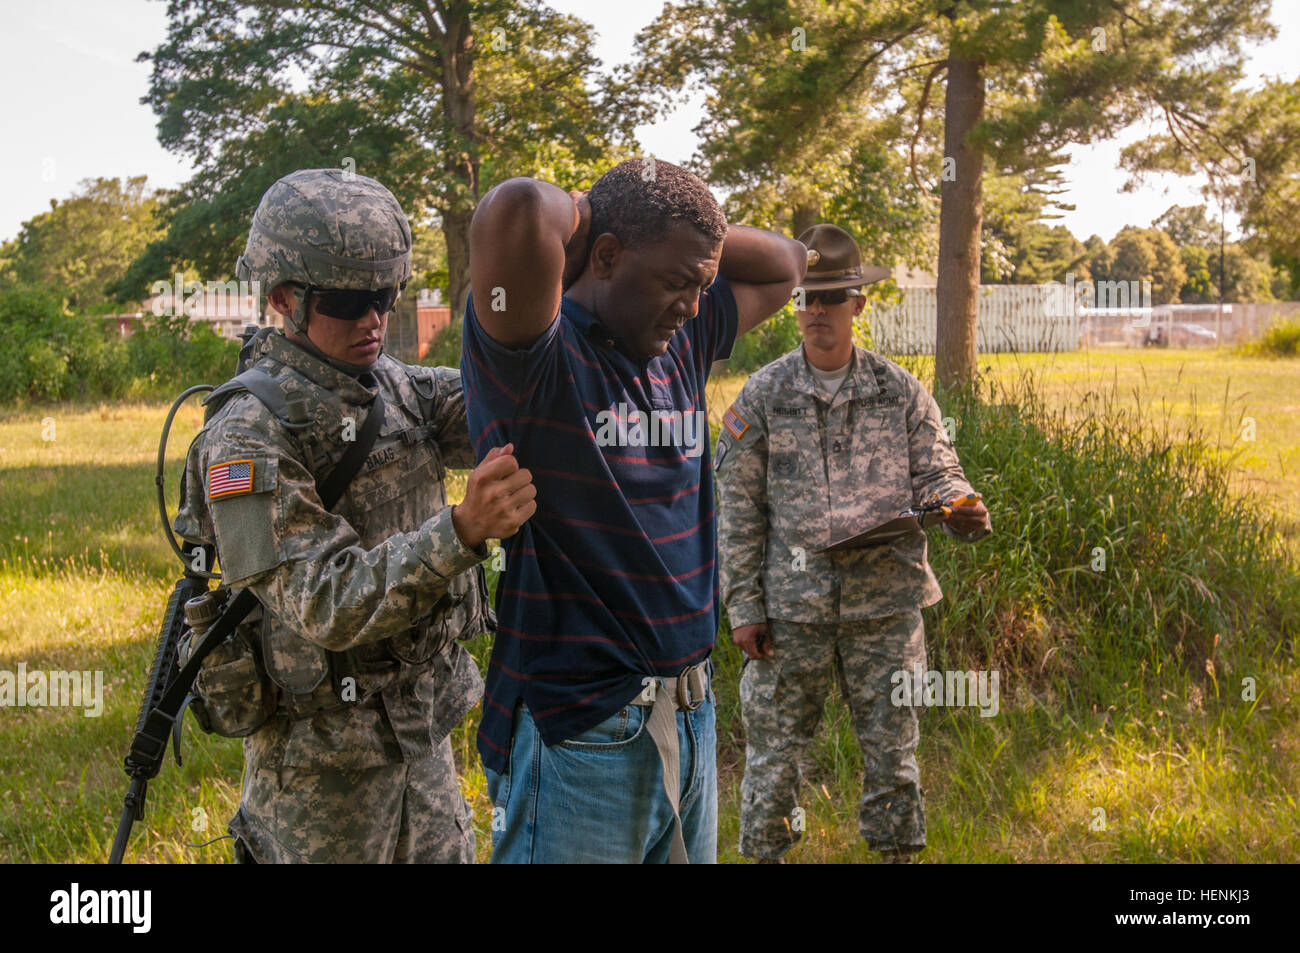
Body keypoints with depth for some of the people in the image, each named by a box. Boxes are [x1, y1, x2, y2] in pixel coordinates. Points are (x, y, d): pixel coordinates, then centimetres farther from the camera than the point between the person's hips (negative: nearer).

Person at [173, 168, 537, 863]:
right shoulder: (248, 436, -19)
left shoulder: (395, 385, 4)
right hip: (325, 748, -6)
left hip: (425, 723, 7)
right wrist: (463, 532, -41)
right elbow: (327, 605, -27)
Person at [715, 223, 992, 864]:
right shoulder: (762, 395, 1)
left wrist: (960, 510, -20)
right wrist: (743, 607, -3)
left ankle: (898, 850, 25)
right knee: (774, 749, 7)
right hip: (791, 607, -1)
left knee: (893, 749, 9)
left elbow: (936, 473, 4)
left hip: (885, 602, 1)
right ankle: (765, 852, 23)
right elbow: (738, 510, 2)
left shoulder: (901, 391, 4)